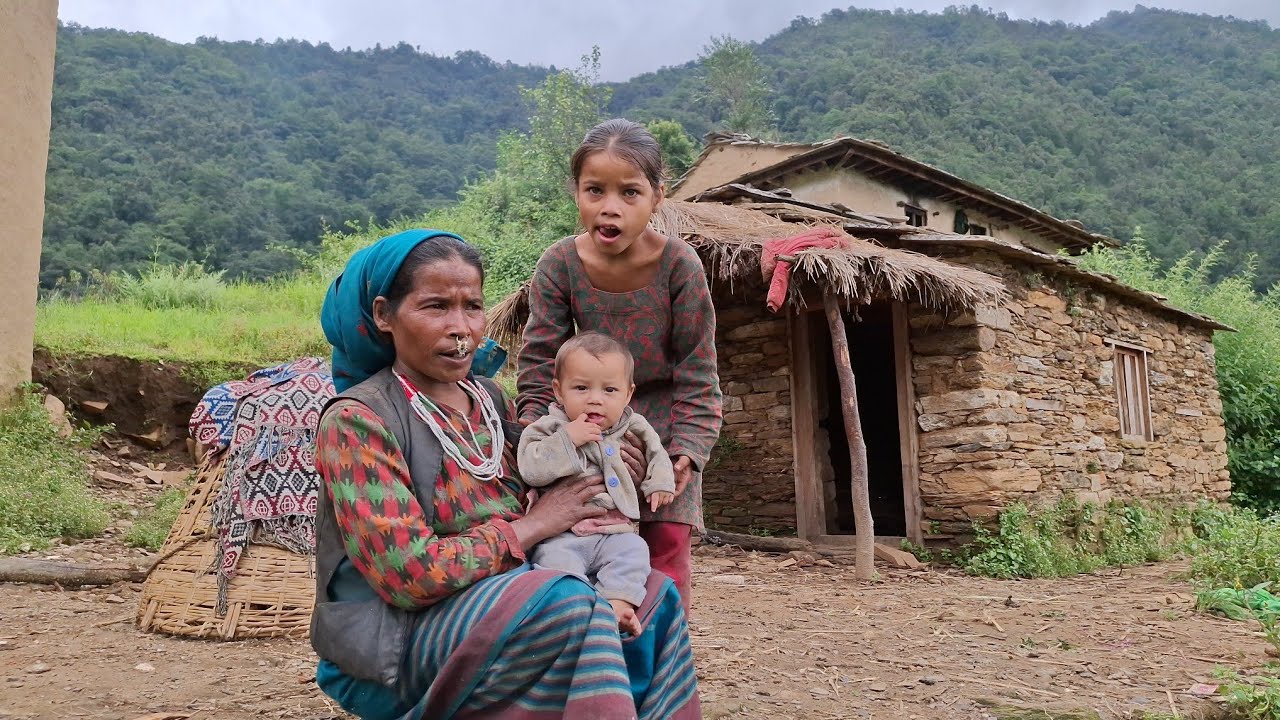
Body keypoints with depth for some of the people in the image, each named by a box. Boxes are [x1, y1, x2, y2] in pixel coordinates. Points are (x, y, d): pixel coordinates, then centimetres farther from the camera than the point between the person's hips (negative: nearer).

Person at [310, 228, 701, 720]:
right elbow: (410, 573, -21)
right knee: (572, 606, -29)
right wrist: (533, 526, -13)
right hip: (394, 636, -7)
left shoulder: (490, 398, 9)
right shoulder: (356, 420, -13)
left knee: (655, 597, -7)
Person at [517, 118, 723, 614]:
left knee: (662, 572, 2)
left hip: (662, 431, -1)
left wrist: (688, 451, -19)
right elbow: (538, 367, -10)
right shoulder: (559, 265, -15)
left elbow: (696, 373, -12)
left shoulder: (678, 264, -19)